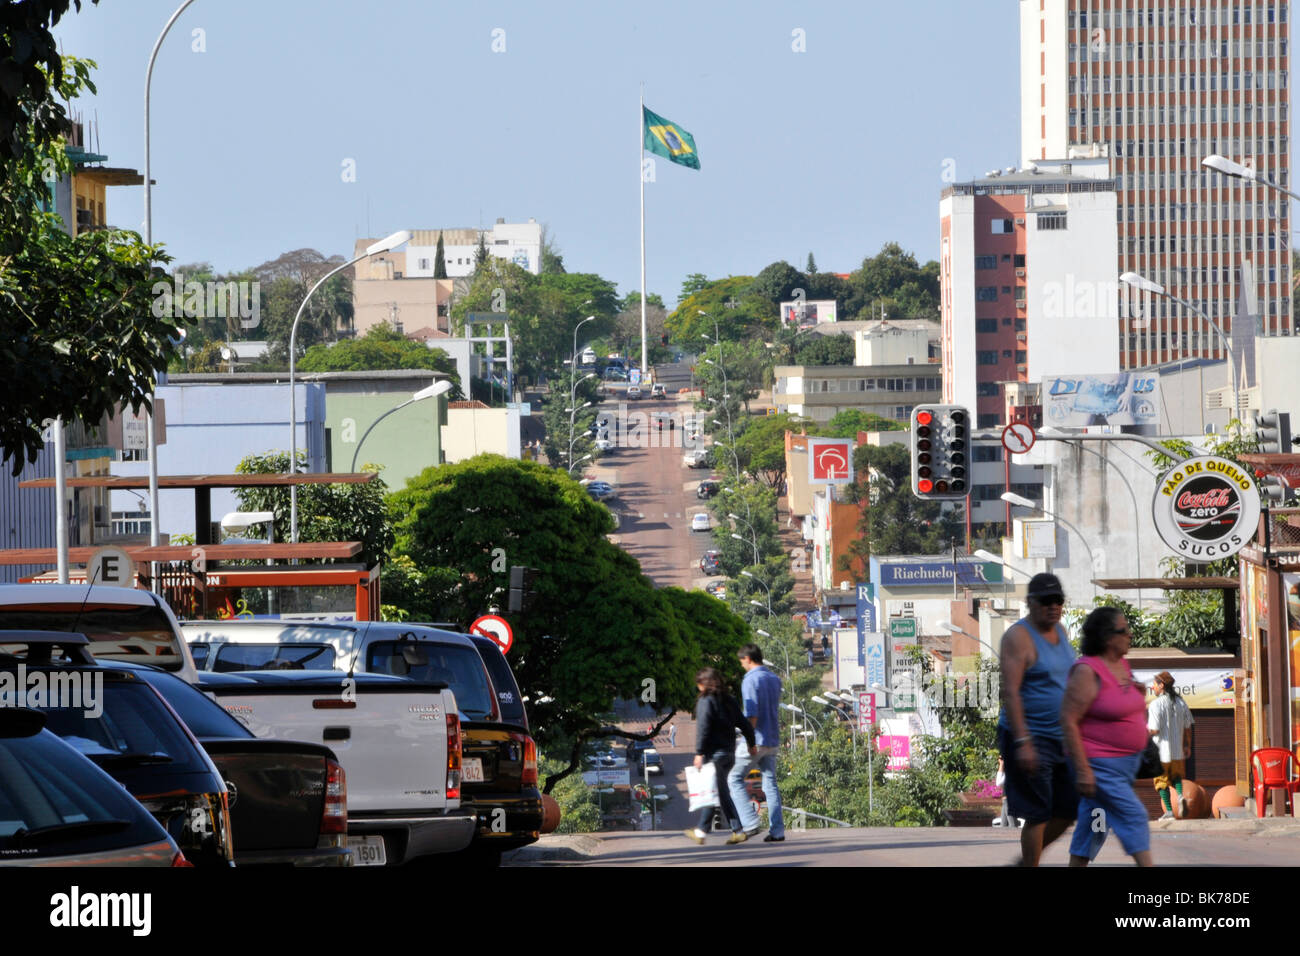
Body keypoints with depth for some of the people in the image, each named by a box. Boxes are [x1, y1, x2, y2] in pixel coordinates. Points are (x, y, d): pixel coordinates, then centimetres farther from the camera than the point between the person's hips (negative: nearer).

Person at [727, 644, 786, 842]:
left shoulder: (750, 680, -13)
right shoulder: (775, 679, 12)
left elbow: (752, 714, -19)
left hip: (756, 738, -7)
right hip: (773, 740, 7)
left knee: (734, 778, 4)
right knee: (770, 783, 8)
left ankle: (750, 823, -8)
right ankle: (777, 830, 2)